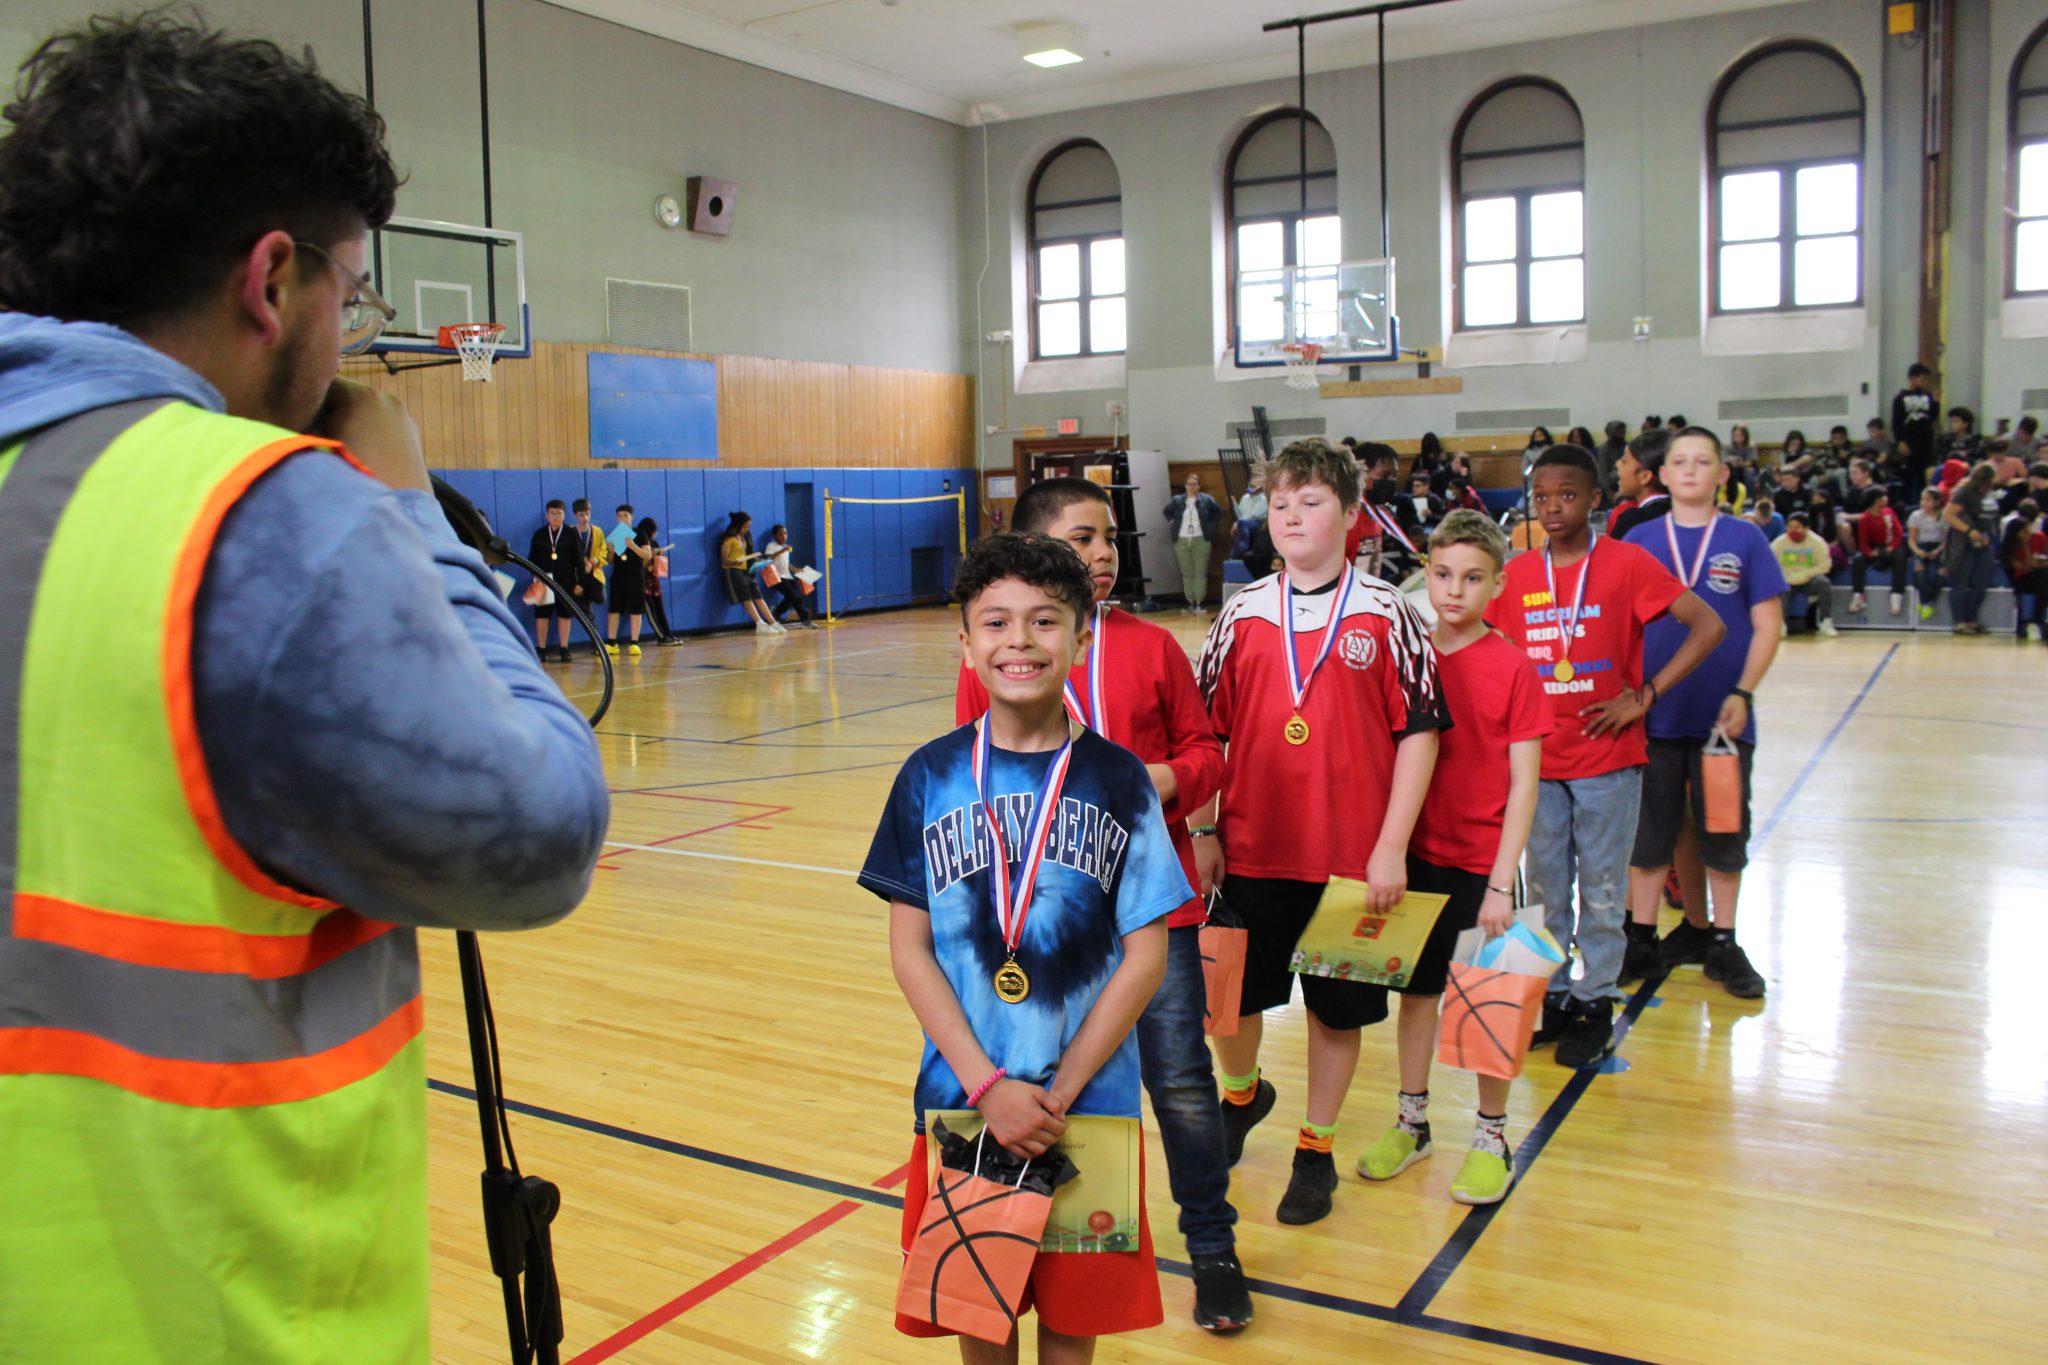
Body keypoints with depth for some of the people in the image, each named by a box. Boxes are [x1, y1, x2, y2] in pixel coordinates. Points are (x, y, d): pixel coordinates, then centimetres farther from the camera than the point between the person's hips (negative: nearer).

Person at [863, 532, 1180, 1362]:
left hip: (1089, 1103, 0)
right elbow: (909, 949, -3)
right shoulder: (931, 777, -3)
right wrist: (986, 1085, -12)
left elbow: (1146, 955, -5)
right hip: (961, 1098, 1)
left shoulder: (1117, 780, -5)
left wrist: (1059, 1095, -12)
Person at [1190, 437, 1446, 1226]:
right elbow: (1208, 732, 7)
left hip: (1352, 855, -2)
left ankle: (1316, 1149, 30)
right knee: (1233, 994, 13)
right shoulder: (1242, 615, 3)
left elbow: (1418, 731, -4)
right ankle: (1241, 1095, 44)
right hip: (1250, 849, 2)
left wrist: (1391, 846, -9)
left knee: (1338, 1006, 10)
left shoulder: (1385, 615, -5)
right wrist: (1203, 831, 3)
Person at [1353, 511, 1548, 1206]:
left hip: (1481, 862, -3)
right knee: (1416, 988, 15)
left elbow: (1523, 784, -10)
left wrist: (1501, 882, -14)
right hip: (1418, 854, 3)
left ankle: (1492, 1135, 24)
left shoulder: (1513, 669, -10)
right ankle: (1411, 1121, 30)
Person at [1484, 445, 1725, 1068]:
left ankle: (1595, 1004, 19)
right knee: (1546, 888, 13)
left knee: (1601, 890, 5)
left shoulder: (1626, 564, -7)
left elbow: (1708, 626, -9)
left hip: (1607, 757, -3)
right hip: (1538, 759, 4)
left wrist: (1644, 696, -13)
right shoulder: (1515, 575, 3)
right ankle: (1555, 996, 27)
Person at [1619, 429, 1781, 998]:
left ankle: (1722, 945, 22)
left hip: (1722, 717, -1)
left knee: (1725, 834, 9)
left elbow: (1768, 626, -1)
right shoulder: (1639, 541, 5)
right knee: (1647, 834, 8)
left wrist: (1743, 694, -12)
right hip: (1653, 716, 1)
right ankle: (1642, 940, 20)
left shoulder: (1745, 539, 1)